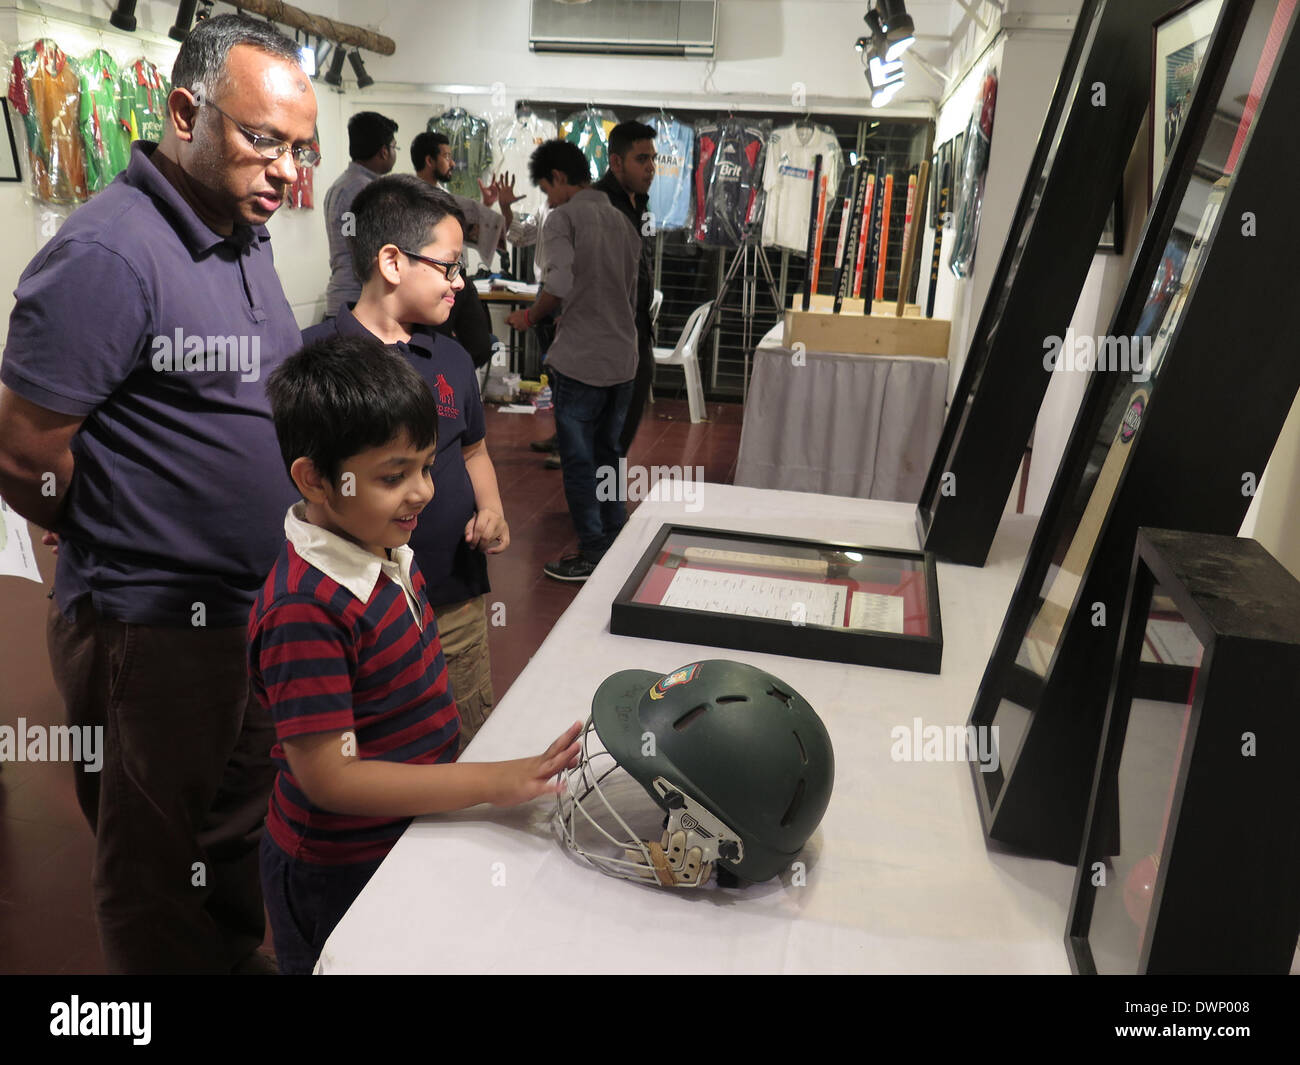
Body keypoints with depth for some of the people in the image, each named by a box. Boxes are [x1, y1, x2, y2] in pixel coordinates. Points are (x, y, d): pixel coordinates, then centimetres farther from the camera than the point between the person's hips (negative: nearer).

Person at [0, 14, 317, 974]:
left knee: (235, 833, 26)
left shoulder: (245, 235, 8)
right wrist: (121, 546, -3)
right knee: (160, 869, 14)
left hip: (252, 609, 9)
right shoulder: (108, 255, -21)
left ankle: (238, 961, 48)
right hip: (154, 631, -8)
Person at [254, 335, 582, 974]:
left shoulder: (385, 550, -4)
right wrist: (490, 783, -31)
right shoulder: (304, 610, -31)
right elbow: (327, 776, -30)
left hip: (405, 837, 8)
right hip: (339, 879, -8)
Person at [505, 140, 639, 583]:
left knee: (578, 459, 3)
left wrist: (530, 314, -6)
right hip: (623, 359, 7)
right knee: (607, 454, 18)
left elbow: (560, 282, -23)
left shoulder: (564, 217, -8)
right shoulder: (621, 221, 14)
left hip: (581, 361, -7)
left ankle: (593, 553, 9)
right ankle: (617, 544, 25)